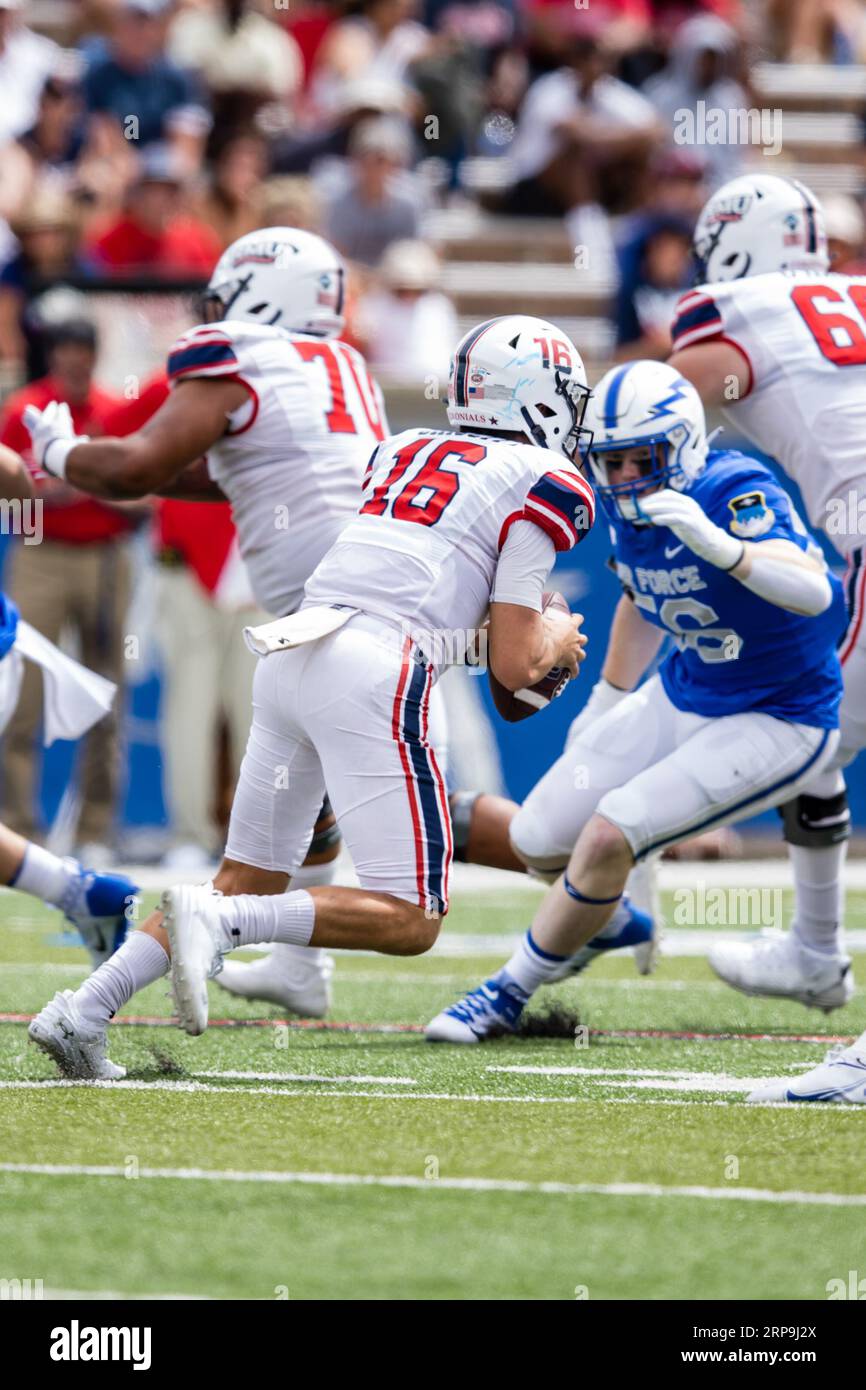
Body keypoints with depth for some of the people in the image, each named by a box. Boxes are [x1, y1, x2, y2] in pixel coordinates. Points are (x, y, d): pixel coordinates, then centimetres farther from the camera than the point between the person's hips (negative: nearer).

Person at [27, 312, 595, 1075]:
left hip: (289, 655, 7)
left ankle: (85, 1011, 3)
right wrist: (557, 641, 23)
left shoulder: (405, 449, 23)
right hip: (375, 675, -7)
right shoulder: (543, 484, 5)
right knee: (410, 922, -3)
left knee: (250, 882, 17)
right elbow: (512, 667, 1)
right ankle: (218, 922, -22)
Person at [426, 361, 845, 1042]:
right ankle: (607, 920, 40)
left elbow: (815, 593, -45)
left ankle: (509, 994, 1)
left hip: (777, 724, -8)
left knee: (609, 836, -20)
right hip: (683, 698, 8)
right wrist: (607, 702, 25)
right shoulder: (626, 505, -5)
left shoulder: (738, 492, -28)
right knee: (541, 841, 5)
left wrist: (719, 545, -60)